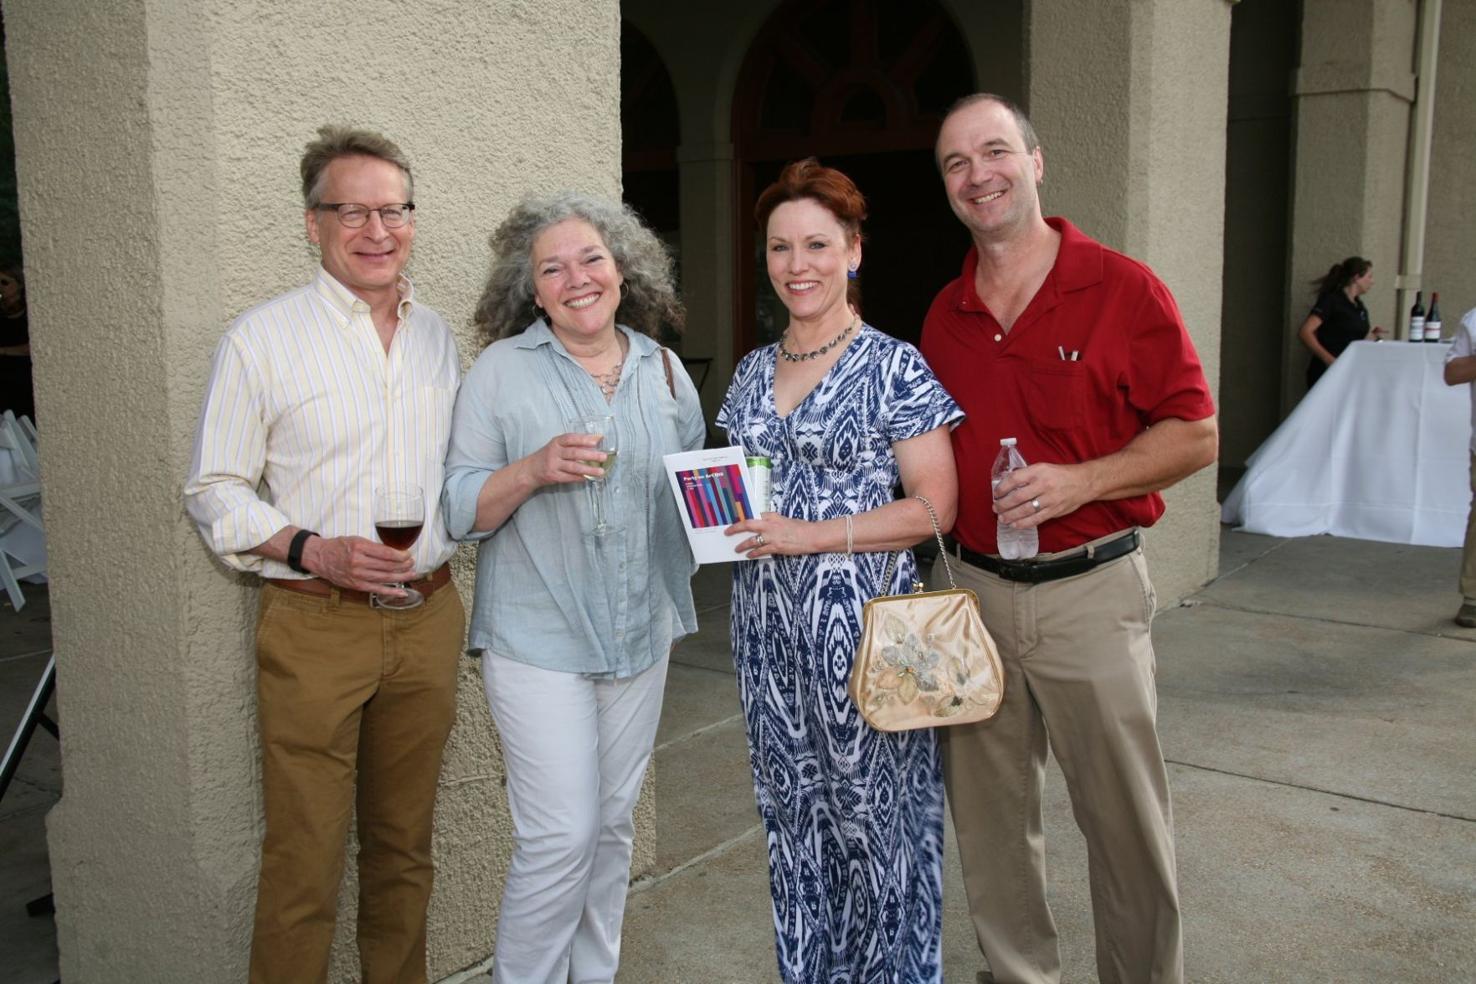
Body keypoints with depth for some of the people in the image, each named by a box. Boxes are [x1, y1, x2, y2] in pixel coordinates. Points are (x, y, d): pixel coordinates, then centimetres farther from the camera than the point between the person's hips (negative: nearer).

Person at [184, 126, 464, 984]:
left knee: (406, 847, 15)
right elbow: (215, 491, -4)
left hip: (427, 619, 4)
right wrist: (312, 550, -17)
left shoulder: (439, 336, 11)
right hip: (315, 626, -4)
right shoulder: (262, 338, -4)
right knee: (304, 859, 0)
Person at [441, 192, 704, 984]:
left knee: (613, 825, 15)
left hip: (641, 633, 5)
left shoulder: (663, 368, 8)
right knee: (561, 837, -6)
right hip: (539, 639, -4)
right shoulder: (502, 370, -5)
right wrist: (534, 470, -22)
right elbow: (458, 508, -7)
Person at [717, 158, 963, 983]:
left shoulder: (895, 368, -7)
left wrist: (811, 535, -18)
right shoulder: (753, 372, 11)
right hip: (768, 625, 6)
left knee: (869, 811, 3)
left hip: (860, 625, -6)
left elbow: (934, 507, -12)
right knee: (792, 808, 15)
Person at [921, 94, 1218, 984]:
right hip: (974, 590, 4)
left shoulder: (1123, 288, -6)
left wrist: (1079, 481, -19)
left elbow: (1196, 436, -6)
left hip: (1091, 591, -4)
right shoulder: (944, 317, 8)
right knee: (989, 817, 14)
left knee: (1127, 825, 7)